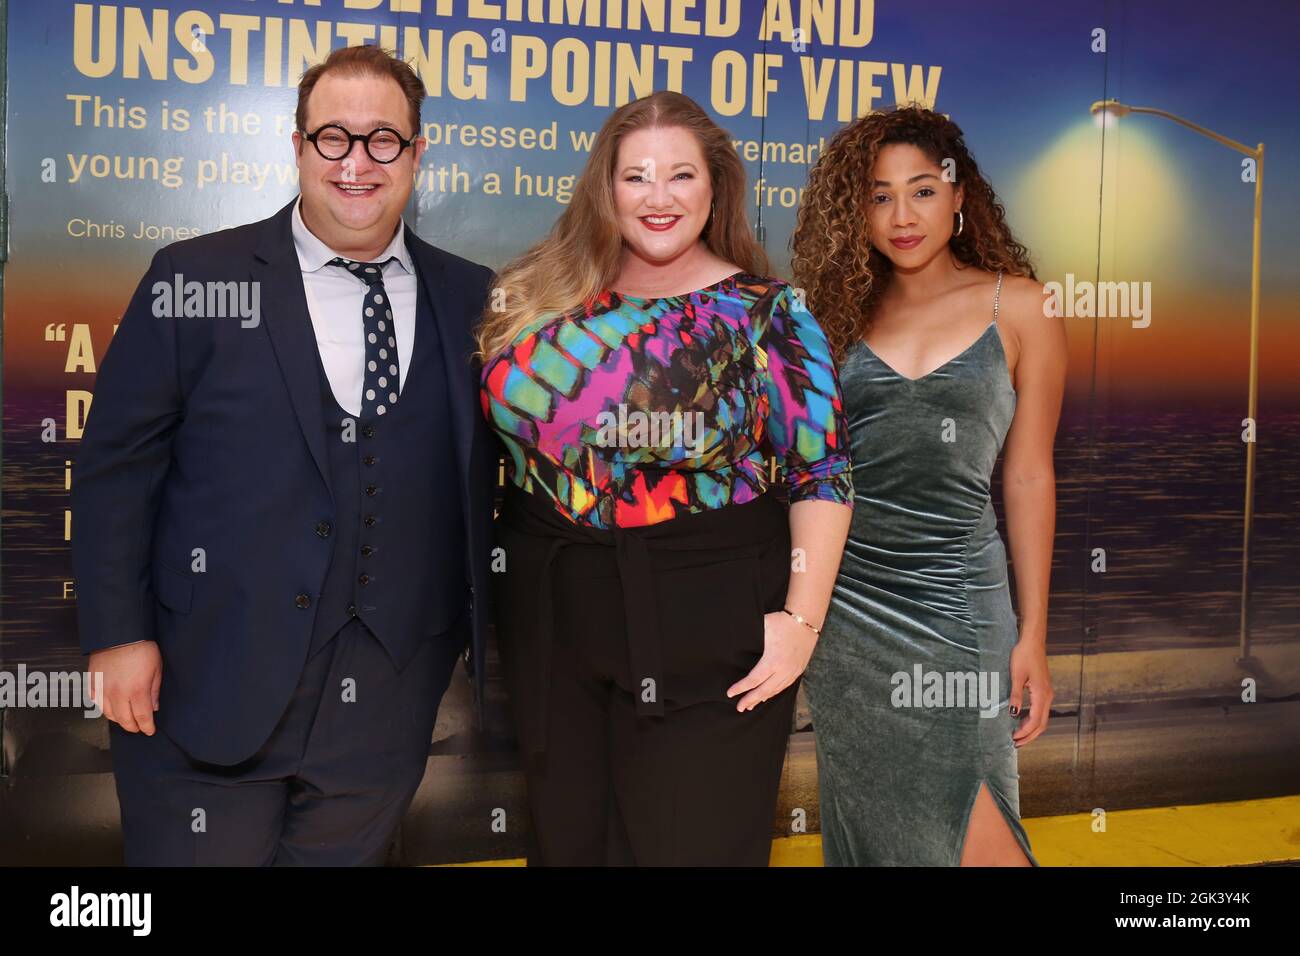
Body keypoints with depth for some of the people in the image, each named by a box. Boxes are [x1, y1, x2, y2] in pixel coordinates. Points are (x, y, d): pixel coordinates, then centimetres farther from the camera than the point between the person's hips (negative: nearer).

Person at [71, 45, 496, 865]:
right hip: (210, 691, -2)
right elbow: (117, 465, -2)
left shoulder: (470, 298, 4)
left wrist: (480, 629, 3)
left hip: (387, 699, 2)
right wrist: (117, 635, -7)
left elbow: (482, 472, 9)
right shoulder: (194, 278, -3)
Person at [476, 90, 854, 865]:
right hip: (555, 620, 4)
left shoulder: (765, 314, -5)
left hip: (708, 626, -3)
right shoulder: (540, 296, 4)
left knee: (691, 843, 8)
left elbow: (821, 470, -7)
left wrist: (801, 617, -13)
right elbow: (499, 423, 12)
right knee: (569, 838, 16)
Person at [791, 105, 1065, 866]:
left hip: (956, 598, -2)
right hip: (844, 600, 3)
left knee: (973, 837, -5)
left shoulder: (1020, 308, 1)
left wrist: (1033, 635, -2)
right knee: (868, 820, 12)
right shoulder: (844, 309, 7)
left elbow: (1029, 477, 0)